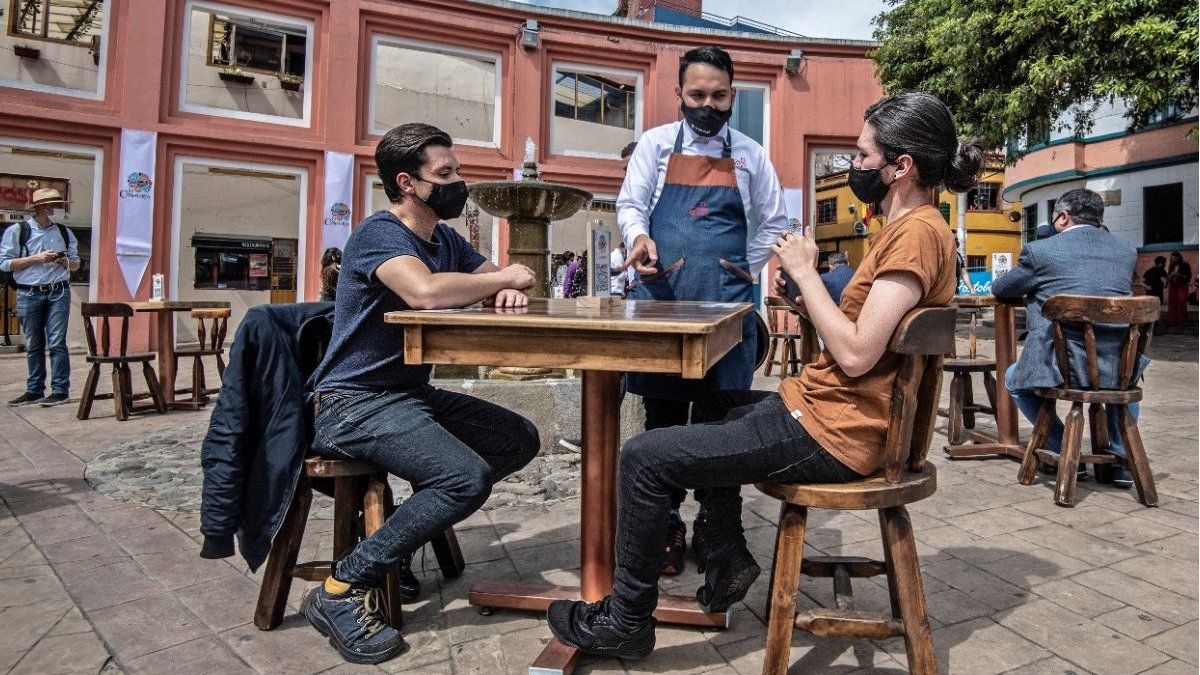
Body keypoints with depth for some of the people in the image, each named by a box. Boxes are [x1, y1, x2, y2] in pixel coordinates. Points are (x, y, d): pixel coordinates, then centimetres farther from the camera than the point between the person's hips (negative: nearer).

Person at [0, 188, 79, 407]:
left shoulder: (64, 232, 11)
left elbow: (76, 264, 18)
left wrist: (66, 262, -4)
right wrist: (36, 258, -11)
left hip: (59, 293, 1)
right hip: (29, 294, -1)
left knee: (57, 343, -4)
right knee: (34, 346, 7)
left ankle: (60, 390, -2)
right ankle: (34, 390, 15)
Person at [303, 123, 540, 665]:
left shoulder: (445, 238, 12)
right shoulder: (380, 233, -14)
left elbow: (494, 285, 14)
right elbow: (426, 292, -35)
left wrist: (509, 291, -11)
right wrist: (502, 277, -19)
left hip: (413, 394, 9)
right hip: (353, 402, -9)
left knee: (521, 440, 5)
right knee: (468, 476, -27)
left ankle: (411, 522, 10)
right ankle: (342, 590, -14)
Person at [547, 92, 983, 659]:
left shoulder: (918, 232, -17)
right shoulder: (909, 228, 16)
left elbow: (857, 353, -24)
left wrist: (805, 272, -15)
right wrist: (806, 281, 3)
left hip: (830, 432, -11)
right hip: (830, 412, 11)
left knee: (643, 458, -10)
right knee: (712, 407, 30)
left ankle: (624, 621, 8)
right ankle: (729, 557, 25)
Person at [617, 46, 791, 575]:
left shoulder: (750, 155, 13)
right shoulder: (656, 144, 10)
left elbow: (774, 224, 19)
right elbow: (629, 204, 8)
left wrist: (748, 270, 8)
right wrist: (638, 237, -13)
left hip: (725, 304, 1)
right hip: (661, 299, 0)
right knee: (663, 415, 3)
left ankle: (712, 523, 18)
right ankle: (666, 525, 15)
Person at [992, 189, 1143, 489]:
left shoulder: (1040, 250, -3)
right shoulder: (1126, 250, 11)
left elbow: (999, 289, 10)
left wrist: (1035, 288, 32)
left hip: (1061, 366, -4)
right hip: (1117, 370, 5)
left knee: (1014, 379, 27)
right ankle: (1121, 458, 31)